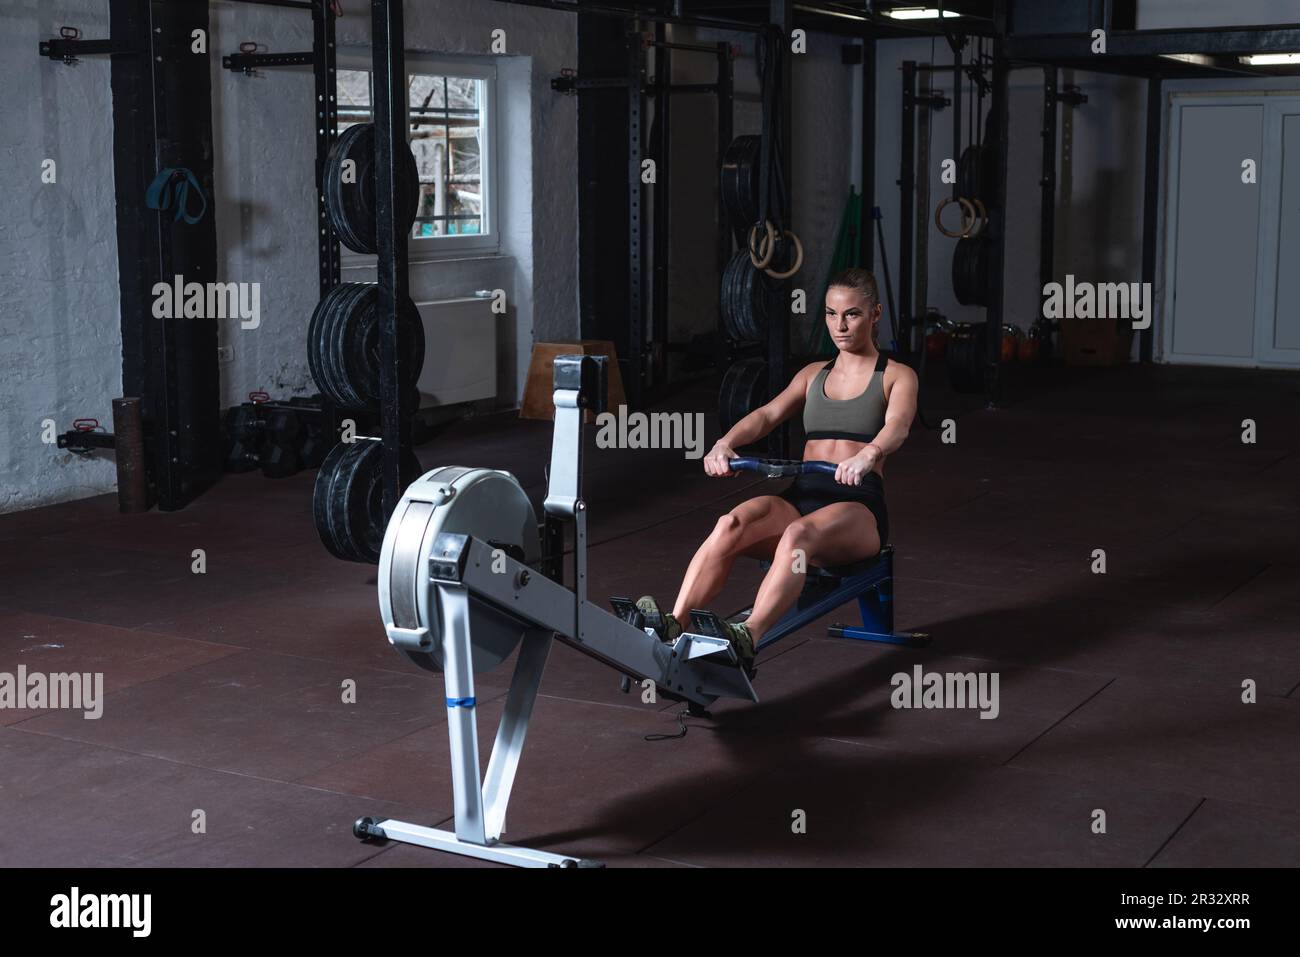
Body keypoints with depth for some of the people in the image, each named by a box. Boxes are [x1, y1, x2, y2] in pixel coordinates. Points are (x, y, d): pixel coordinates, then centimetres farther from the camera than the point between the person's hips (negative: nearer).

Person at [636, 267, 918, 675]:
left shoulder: (897, 376, 8)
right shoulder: (813, 373, 21)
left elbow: (897, 426, -15)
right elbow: (768, 414, 3)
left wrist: (869, 454, -40)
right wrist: (726, 442, -20)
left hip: (858, 506, -4)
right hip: (801, 496, 4)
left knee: (799, 534, -40)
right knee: (731, 524, -31)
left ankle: (746, 641, -60)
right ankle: (672, 628, -47)